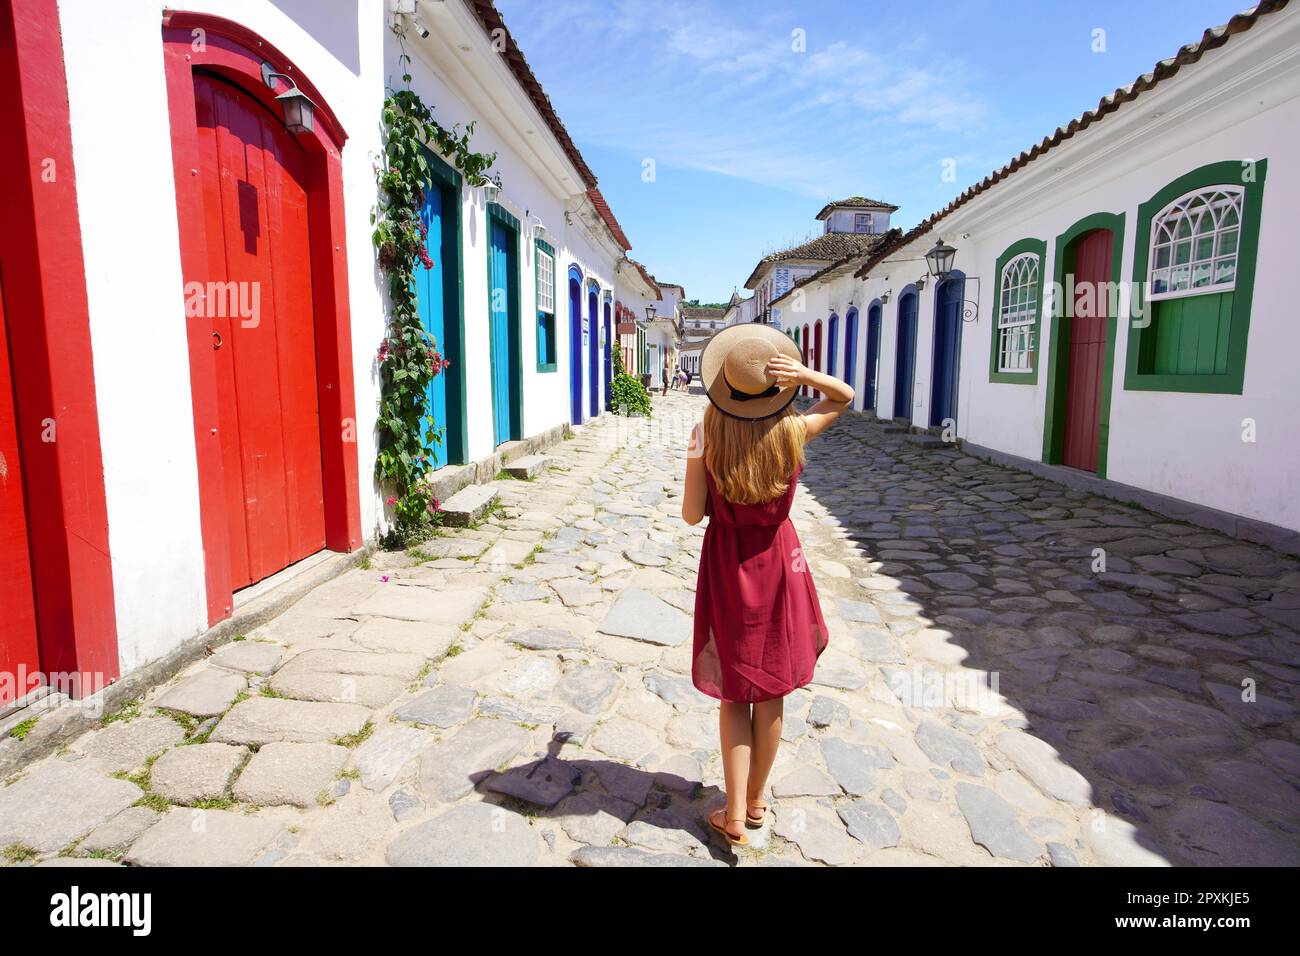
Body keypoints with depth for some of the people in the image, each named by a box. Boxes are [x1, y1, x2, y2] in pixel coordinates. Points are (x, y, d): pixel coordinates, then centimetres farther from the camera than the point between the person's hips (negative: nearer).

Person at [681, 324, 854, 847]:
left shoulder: (706, 434, -15)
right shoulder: (792, 431, -11)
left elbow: (692, 514, -8)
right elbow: (844, 397, 8)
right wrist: (805, 374, -11)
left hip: (726, 565, -1)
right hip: (778, 562, 1)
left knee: (734, 694, 13)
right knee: (771, 694, 16)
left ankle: (734, 815, 14)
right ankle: (756, 801, 32)